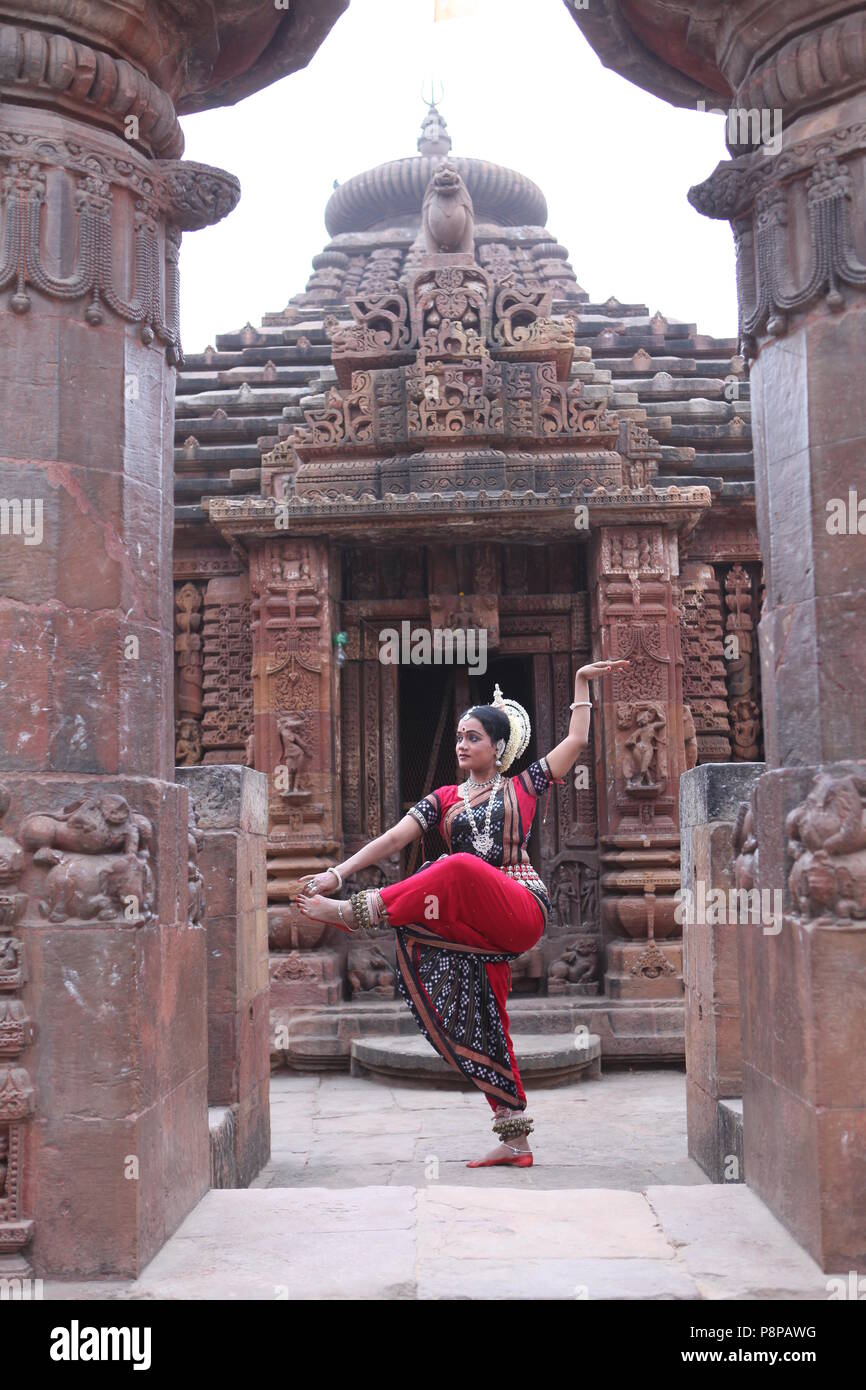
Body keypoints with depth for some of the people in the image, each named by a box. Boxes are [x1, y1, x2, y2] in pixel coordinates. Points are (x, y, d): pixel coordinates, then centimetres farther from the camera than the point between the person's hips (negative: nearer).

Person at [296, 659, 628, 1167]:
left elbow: (576, 741, 11)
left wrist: (582, 682, 12)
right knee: (480, 1030, 0)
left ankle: (358, 912, -29)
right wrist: (338, 872, -7)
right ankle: (515, 1140, 8)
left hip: (522, 911, -5)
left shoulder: (522, 788, 11)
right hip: (475, 927, 5)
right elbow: (394, 838, 5)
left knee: (460, 868, -34)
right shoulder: (444, 799, 17)